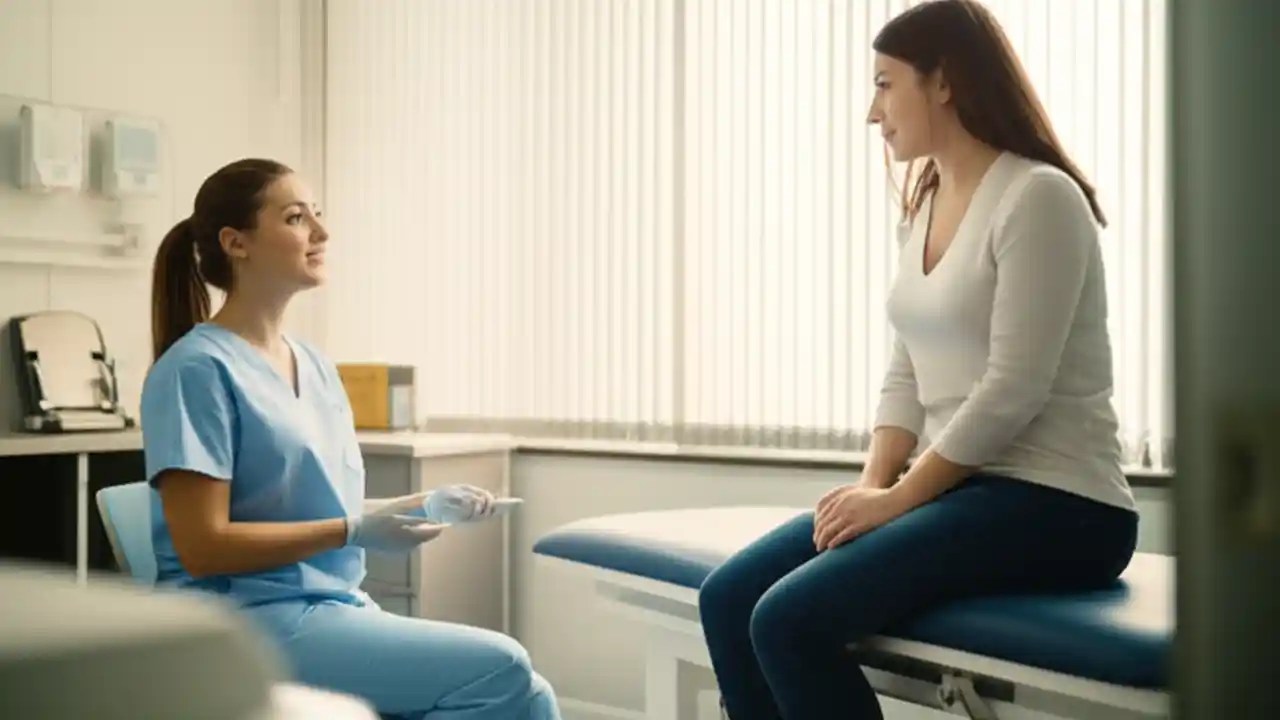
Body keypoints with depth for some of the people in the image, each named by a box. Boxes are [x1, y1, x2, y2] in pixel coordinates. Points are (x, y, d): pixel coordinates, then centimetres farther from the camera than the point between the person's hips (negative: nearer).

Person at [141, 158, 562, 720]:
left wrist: (425, 505, 3)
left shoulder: (316, 367, 14)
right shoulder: (197, 369, -10)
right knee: (501, 671, -19)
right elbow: (203, 547, -16)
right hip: (249, 621, -7)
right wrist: (355, 533, -17)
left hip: (337, 608, 8)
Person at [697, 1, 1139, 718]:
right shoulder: (925, 205, 14)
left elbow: (1012, 390, -18)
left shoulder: (1038, 196, -12)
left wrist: (896, 498, -15)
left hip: (1051, 504, -8)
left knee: (791, 620, -23)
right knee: (729, 599, -6)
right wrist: (873, 484, -2)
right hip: (960, 489, 8)